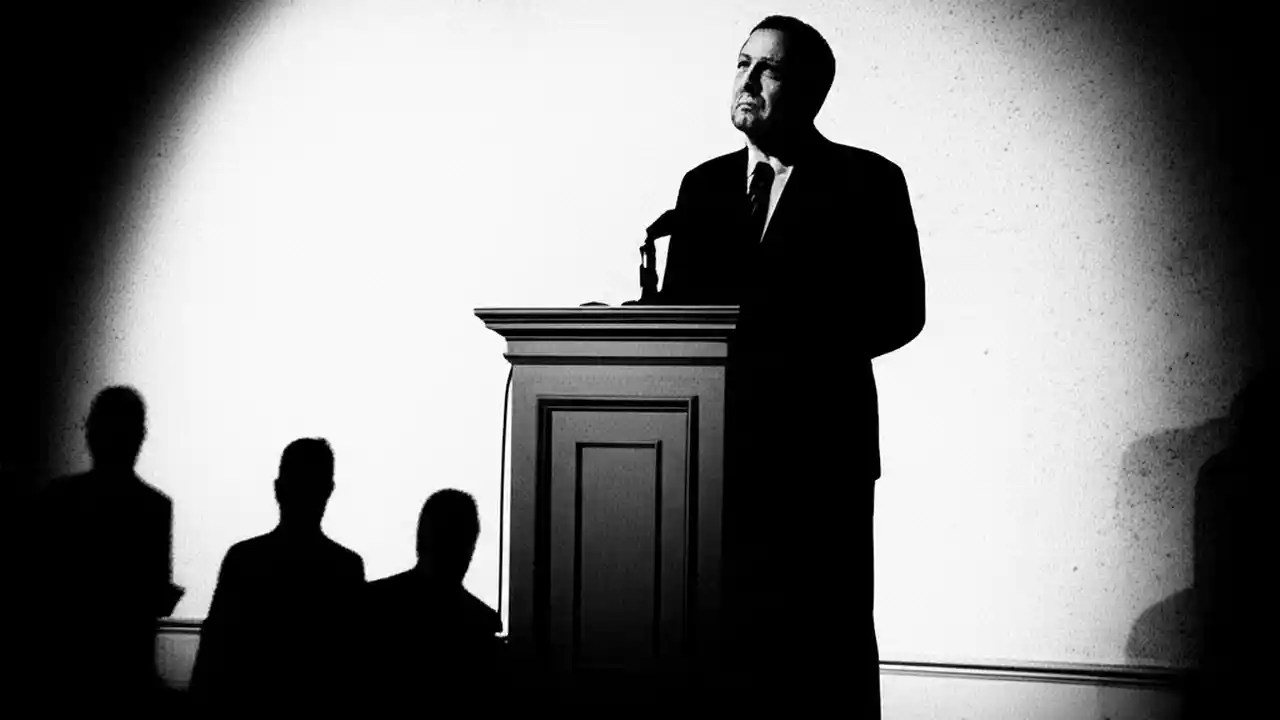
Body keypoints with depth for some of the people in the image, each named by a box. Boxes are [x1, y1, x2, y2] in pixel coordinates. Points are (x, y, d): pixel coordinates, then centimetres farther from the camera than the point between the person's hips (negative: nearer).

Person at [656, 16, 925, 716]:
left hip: (820, 447, -4)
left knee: (828, 643, -5)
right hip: (721, 444, 4)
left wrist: (796, 346, -15)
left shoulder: (867, 181, 3)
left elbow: (900, 311, -4)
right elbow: (675, 311, 15)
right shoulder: (704, 186, 16)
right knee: (731, 630, 3)